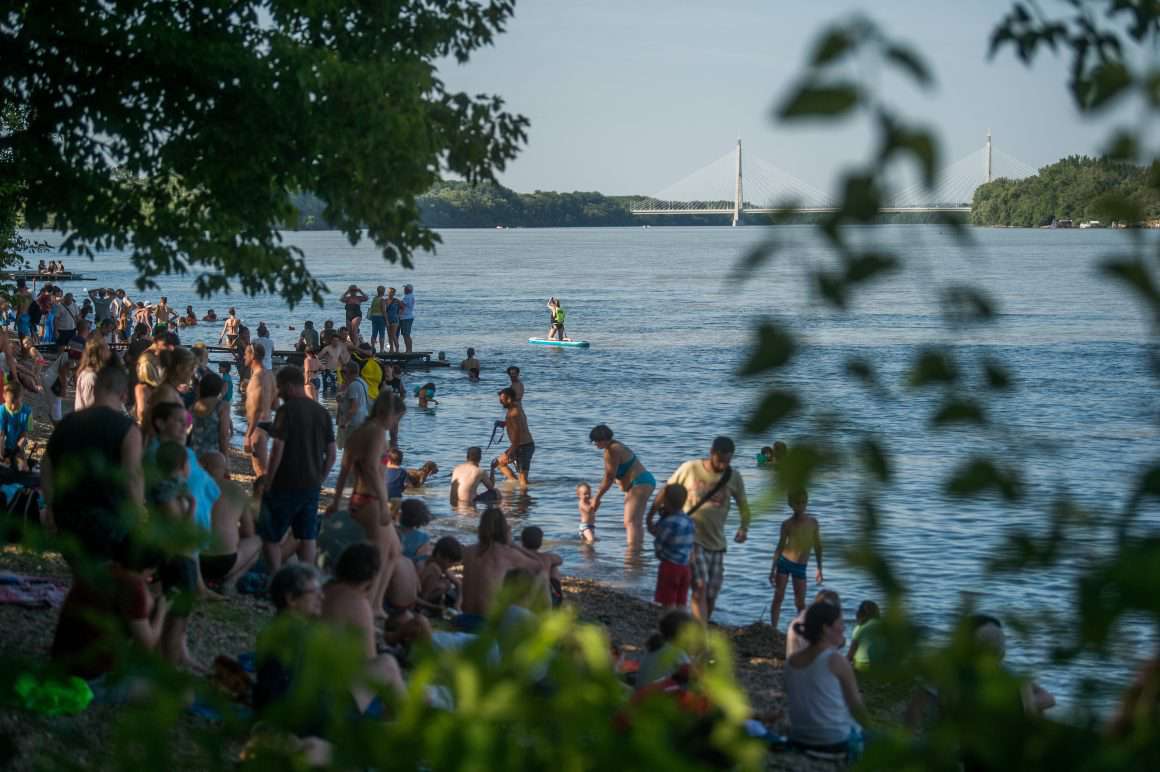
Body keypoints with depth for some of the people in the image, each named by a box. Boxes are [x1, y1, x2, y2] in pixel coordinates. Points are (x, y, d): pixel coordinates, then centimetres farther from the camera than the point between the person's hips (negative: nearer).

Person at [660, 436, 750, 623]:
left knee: (711, 594, 6)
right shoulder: (690, 469, -7)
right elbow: (665, 492, 5)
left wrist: (744, 528, -8)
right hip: (692, 539, -4)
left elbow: (743, 506, 11)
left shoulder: (734, 478, 0)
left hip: (717, 543, 4)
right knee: (700, 587, -19)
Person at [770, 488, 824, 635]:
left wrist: (819, 569, 7)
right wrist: (773, 569, -3)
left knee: (800, 603, 3)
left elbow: (817, 546, 7)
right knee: (778, 598, 0)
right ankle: (773, 629, 3)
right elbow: (780, 547, -1)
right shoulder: (787, 524, -5)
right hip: (784, 562, -1)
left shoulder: (813, 522, 0)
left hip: (800, 567, 1)